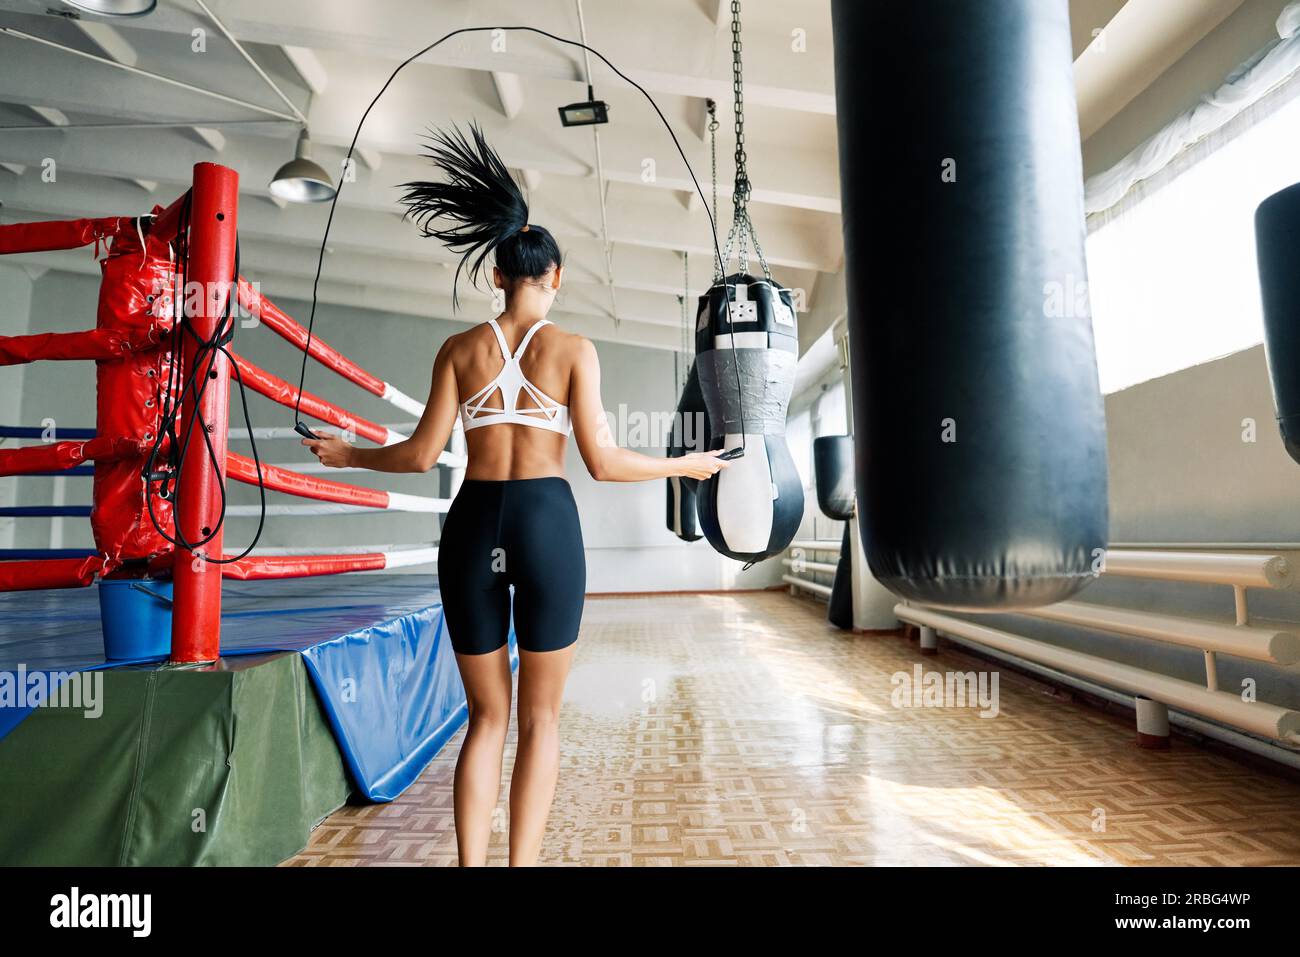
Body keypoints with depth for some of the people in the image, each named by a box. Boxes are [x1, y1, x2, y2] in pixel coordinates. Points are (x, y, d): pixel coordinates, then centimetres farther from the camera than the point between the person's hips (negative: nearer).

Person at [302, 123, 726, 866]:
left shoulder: (461, 349, 5)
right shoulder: (573, 349, -2)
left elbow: (423, 454, 2)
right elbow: (603, 462, -6)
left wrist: (350, 455, 21)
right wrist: (685, 466, 8)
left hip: (472, 526, 3)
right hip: (546, 524, -2)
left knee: (487, 715, 17)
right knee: (541, 718, 12)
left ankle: (471, 862, 19)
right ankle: (522, 861, 18)